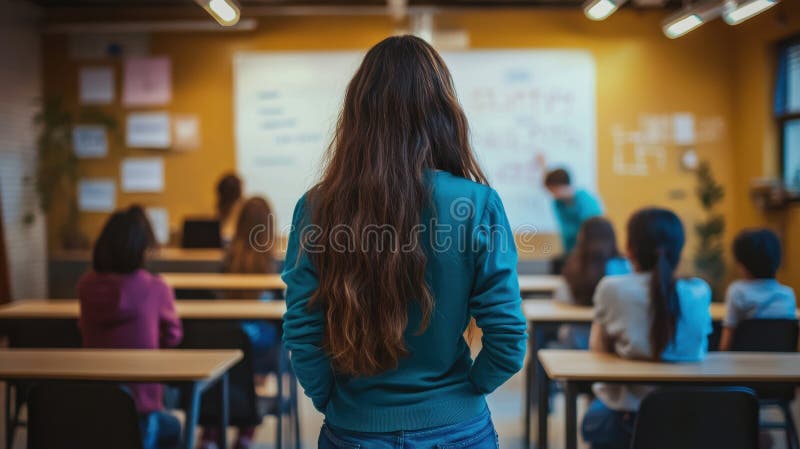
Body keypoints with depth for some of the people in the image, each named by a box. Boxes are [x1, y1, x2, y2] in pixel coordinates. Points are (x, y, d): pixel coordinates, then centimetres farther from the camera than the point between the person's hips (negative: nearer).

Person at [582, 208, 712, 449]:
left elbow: (598, 349, -5)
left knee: (592, 418, 32)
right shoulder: (700, 292, -8)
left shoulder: (612, 289, -16)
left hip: (624, 418, -3)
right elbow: (699, 352, 6)